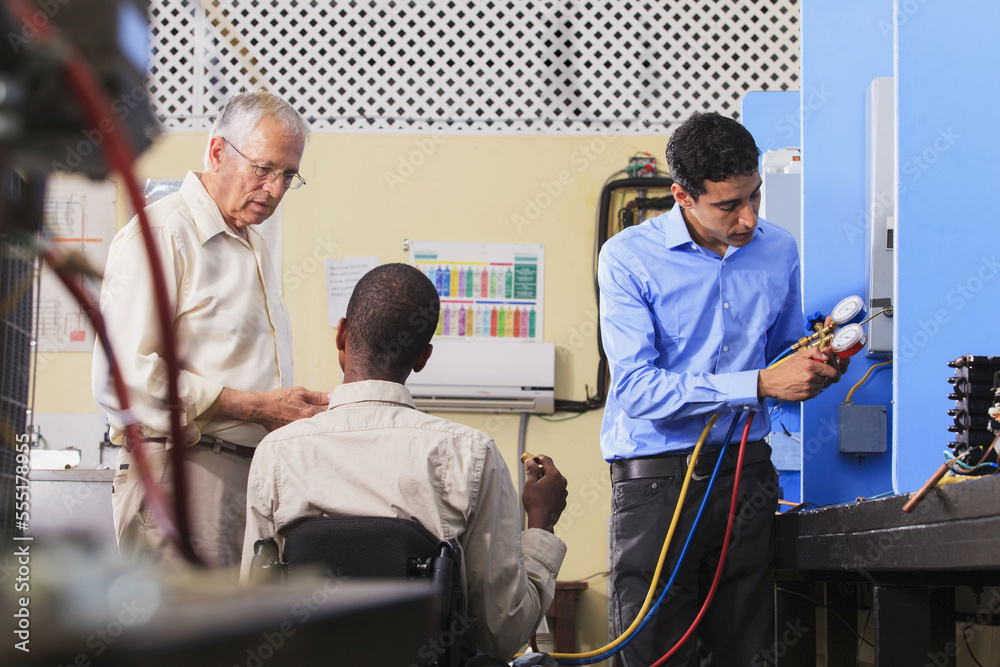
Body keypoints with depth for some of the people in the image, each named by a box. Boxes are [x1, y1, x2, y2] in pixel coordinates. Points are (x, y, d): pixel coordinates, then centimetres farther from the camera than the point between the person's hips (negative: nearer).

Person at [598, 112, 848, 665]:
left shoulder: (778, 251, 7)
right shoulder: (628, 258, -9)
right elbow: (637, 390, -18)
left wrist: (815, 364, -4)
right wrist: (759, 384, -22)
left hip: (747, 474, 4)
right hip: (655, 478, -4)